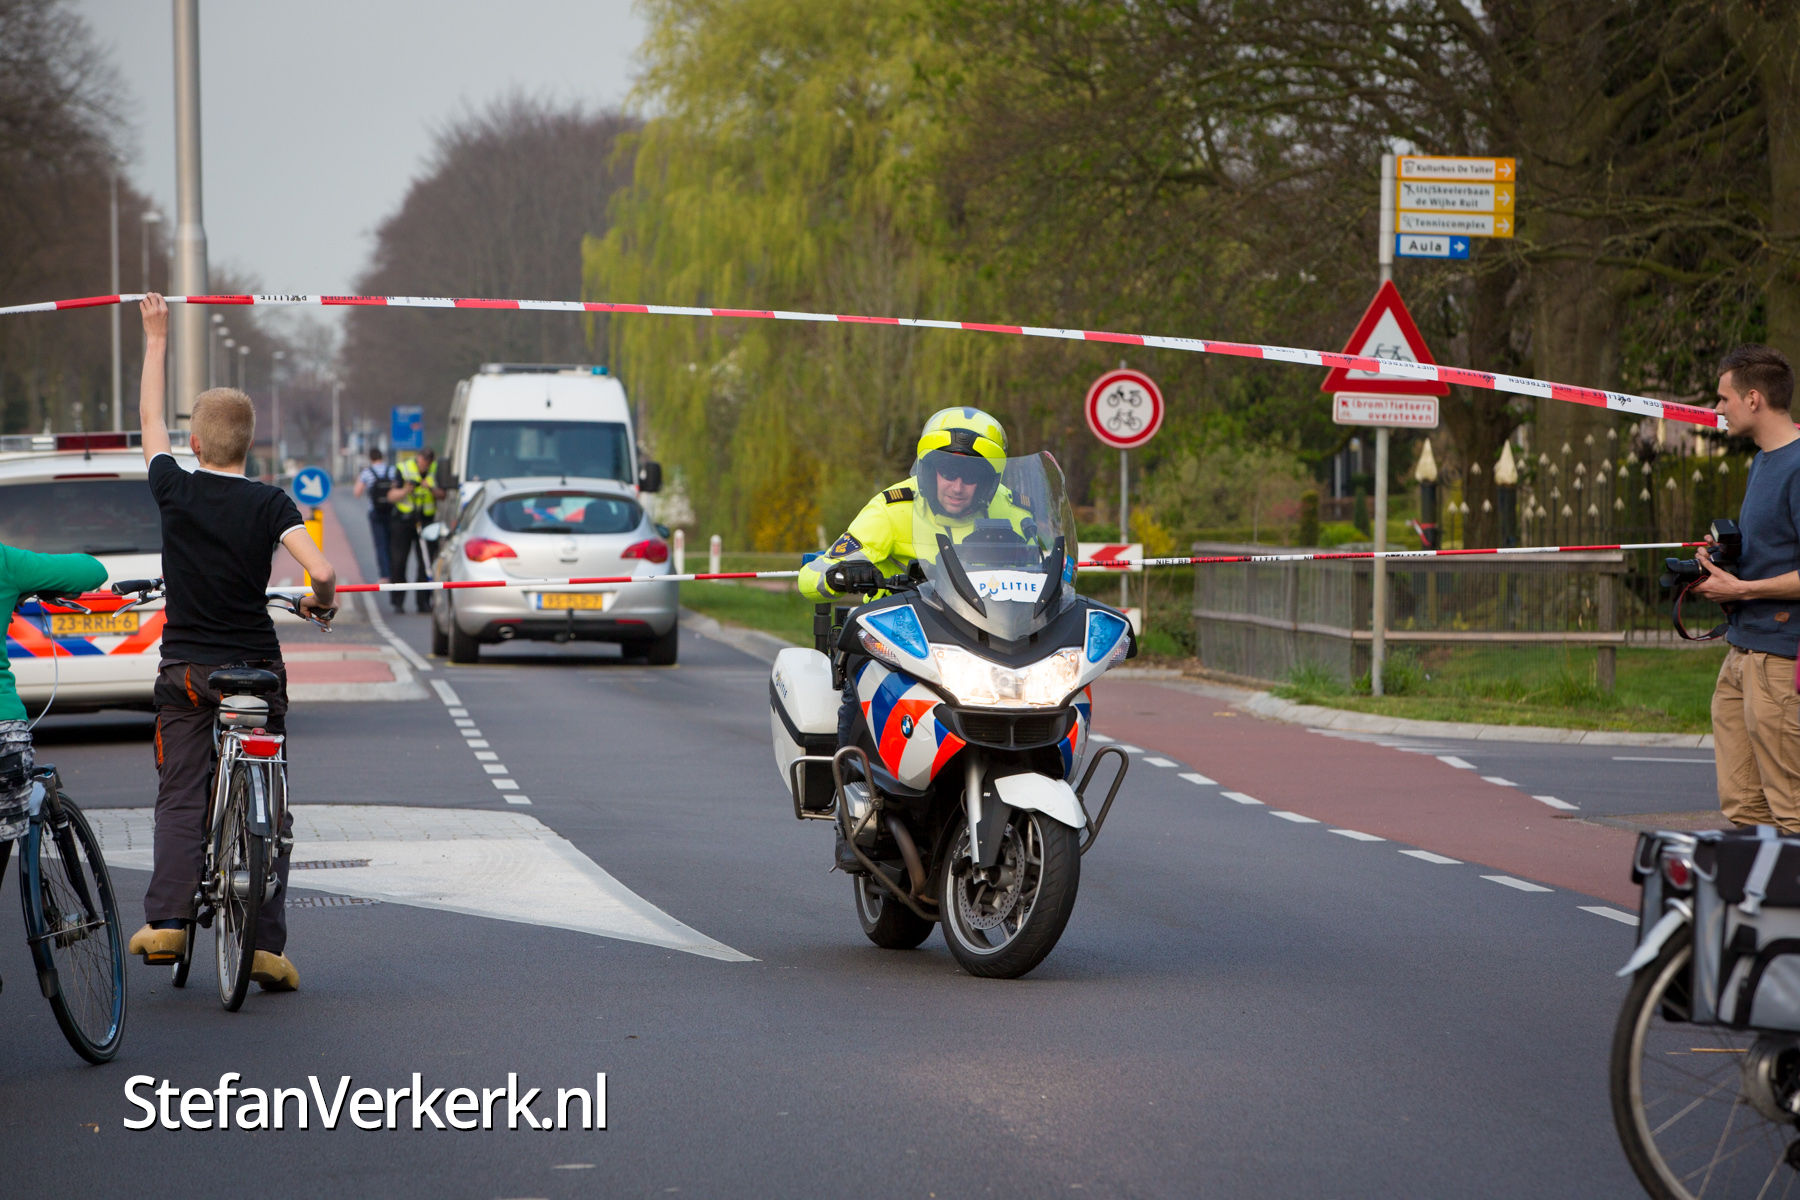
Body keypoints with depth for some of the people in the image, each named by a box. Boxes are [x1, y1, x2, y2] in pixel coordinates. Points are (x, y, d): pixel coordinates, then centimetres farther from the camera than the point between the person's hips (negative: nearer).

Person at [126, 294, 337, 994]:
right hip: (259, 670, 0)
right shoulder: (270, 504, -7)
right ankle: (266, 942, -1)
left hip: (186, 673, 0)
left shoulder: (175, 490, -4)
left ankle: (167, 919, -14)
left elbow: (150, 419, 14)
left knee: (181, 801, 4)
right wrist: (320, 603, 5)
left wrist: (156, 337, 24)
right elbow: (321, 572, -19)